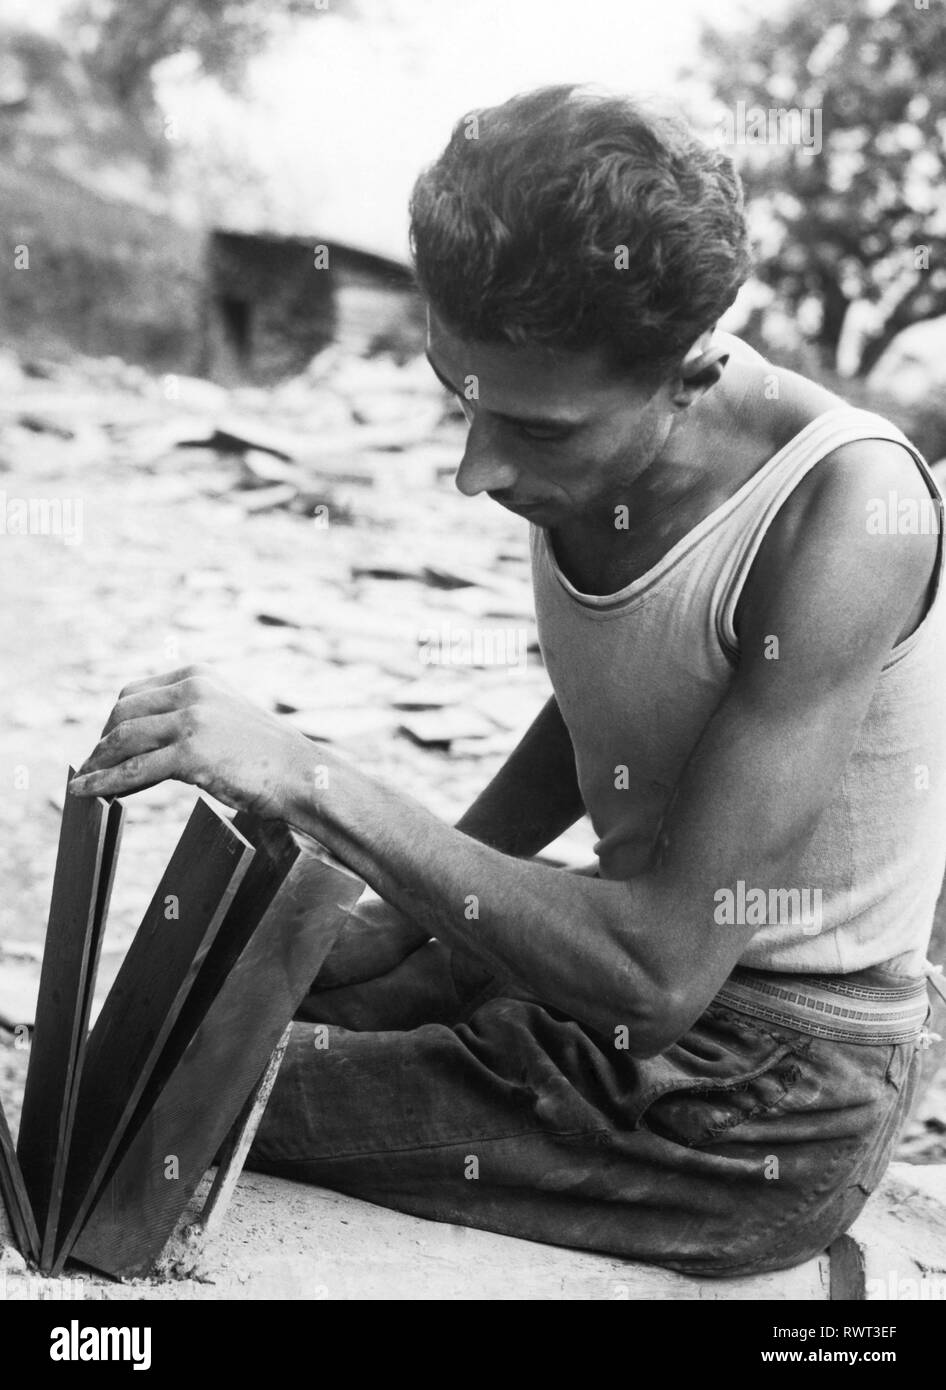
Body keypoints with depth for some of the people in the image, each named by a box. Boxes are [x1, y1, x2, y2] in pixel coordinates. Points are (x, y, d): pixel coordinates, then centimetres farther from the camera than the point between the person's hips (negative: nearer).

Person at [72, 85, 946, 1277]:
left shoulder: (842, 513, -30)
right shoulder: (586, 431, -7)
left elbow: (664, 967, -32)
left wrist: (314, 784, -33)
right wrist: (403, 915, 4)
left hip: (766, 1111, -7)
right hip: (643, 965, 7)